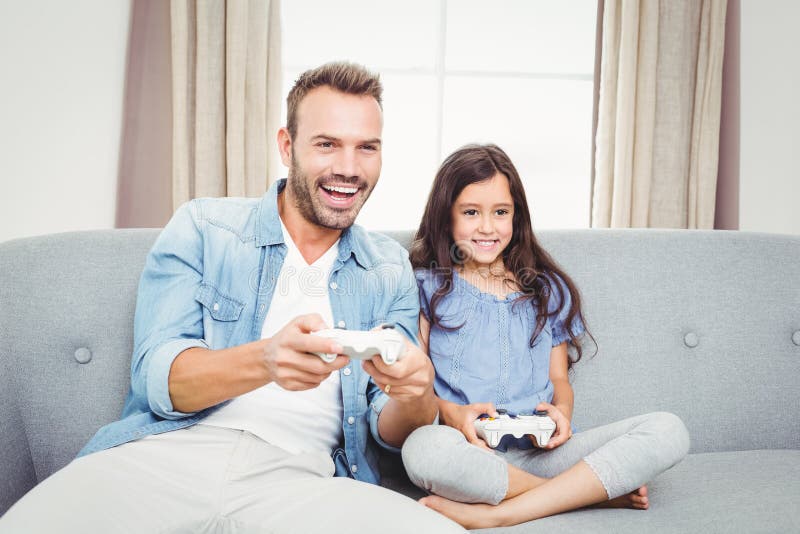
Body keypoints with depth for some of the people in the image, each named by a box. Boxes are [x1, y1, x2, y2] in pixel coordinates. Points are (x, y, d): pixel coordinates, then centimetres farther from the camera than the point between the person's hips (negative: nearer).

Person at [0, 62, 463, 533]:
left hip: (297, 479, 2)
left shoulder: (392, 270, 12)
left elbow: (389, 432, 9)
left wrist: (416, 397, -17)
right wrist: (265, 361, -26)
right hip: (167, 454, -1)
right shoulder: (200, 228, 6)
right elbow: (156, 377, -5)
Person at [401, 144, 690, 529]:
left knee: (668, 431, -19)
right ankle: (594, 491, -19)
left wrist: (561, 412, -5)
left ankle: (492, 514, -25)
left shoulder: (548, 290, 18)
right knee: (423, 448, -39)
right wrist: (450, 412, -18)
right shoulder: (427, 287, 8)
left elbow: (559, 379, 18)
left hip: (541, 451, 3)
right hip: (470, 453, -3)